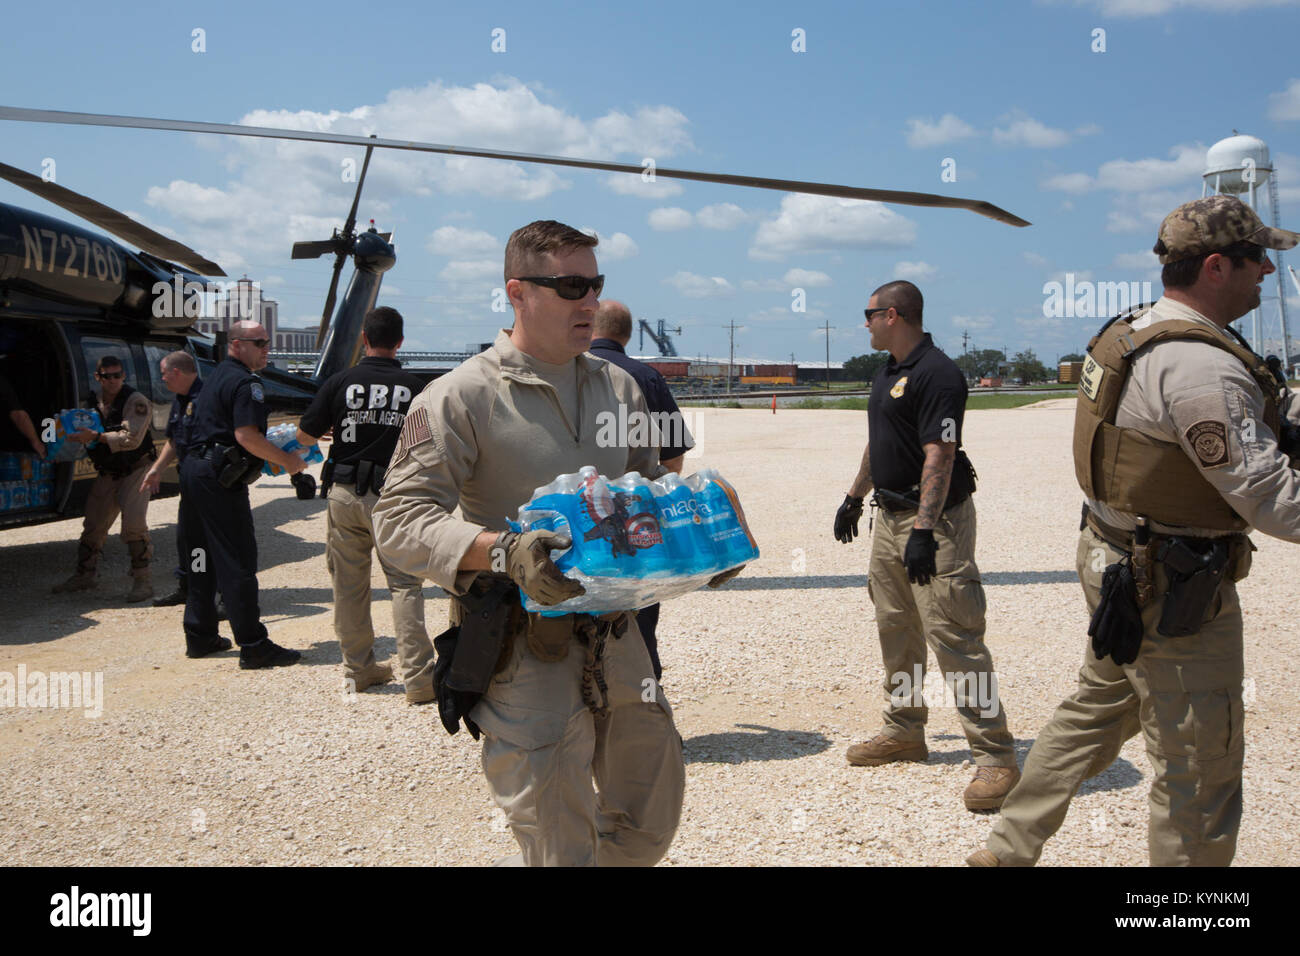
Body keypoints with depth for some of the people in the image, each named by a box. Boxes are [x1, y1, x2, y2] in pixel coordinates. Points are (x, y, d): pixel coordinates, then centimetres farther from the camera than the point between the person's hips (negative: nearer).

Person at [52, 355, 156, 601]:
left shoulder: (136, 401, -14)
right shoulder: (94, 404, 7)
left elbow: (132, 438, -26)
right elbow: (88, 438, 19)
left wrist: (95, 436, -32)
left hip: (134, 470, -6)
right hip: (106, 474, 7)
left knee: (133, 523, -18)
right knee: (93, 524, 11)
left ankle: (142, 580, -9)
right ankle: (85, 575, 27)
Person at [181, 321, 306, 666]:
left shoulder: (216, 377, 21)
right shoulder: (245, 382, -11)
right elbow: (246, 435, -22)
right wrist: (286, 460, -12)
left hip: (194, 470, 10)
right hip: (220, 479, -10)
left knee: (203, 558, 16)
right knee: (238, 561, -9)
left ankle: (200, 637, 23)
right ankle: (254, 647, -7)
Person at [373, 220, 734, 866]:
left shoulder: (619, 389, 10)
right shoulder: (463, 397, -9)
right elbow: (399, 521, -16)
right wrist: (501, 551, -33)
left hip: (615, 638, 6)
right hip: (527, 650, -6)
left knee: (652, 819, 19)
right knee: (561, 847, 2)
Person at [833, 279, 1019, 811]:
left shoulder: (937, 374, -16)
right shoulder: (888, 372, 15)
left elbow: (939, 457, -23)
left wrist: (924, 529, -29)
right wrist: (854, 496, 27)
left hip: (934, 518, -10)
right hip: (890, 514, 10)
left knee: (954, 636, -12)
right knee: (895, 629, 16)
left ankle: (995, 756, -6)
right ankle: (905, 732, 30)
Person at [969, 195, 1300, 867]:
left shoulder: (1131, 334, 6)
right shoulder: (1202, 367, -24)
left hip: (1114, 559, 10)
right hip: (1174, 591, -10)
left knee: (1096, 710, 24)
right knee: (1200, 771, 5)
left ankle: (1008, 850, 36)